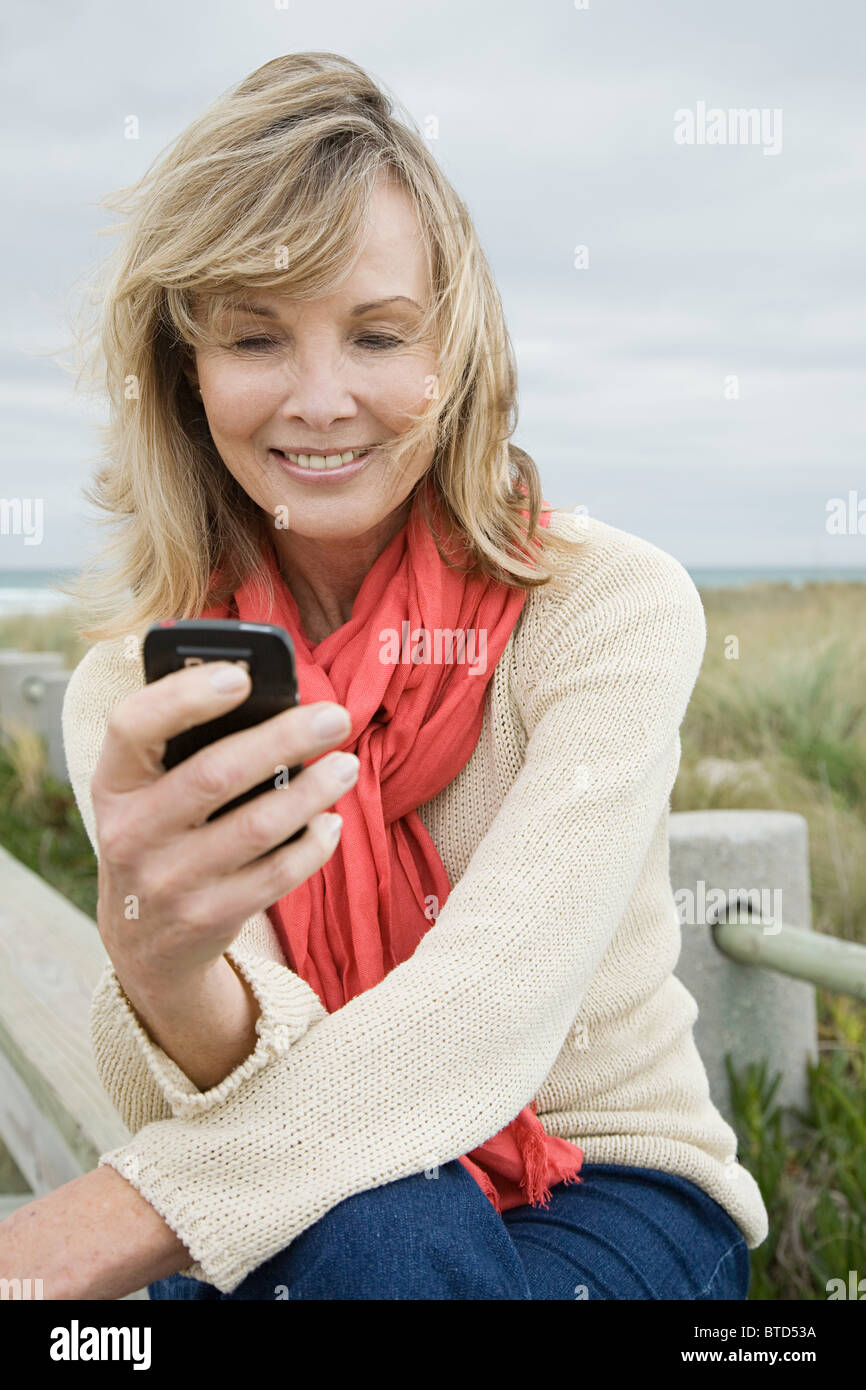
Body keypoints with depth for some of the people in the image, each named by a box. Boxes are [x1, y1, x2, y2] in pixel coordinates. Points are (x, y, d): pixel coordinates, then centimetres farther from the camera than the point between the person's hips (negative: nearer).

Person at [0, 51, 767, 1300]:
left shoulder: (611, 603, -12)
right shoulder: (135, 694, -5)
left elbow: (493, 1010, -23)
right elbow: (239, 1101, -16)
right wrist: (158, 963, -40)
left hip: (613, 1197, -1)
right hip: (301, 1222, 1)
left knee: (360, 1238, -31)